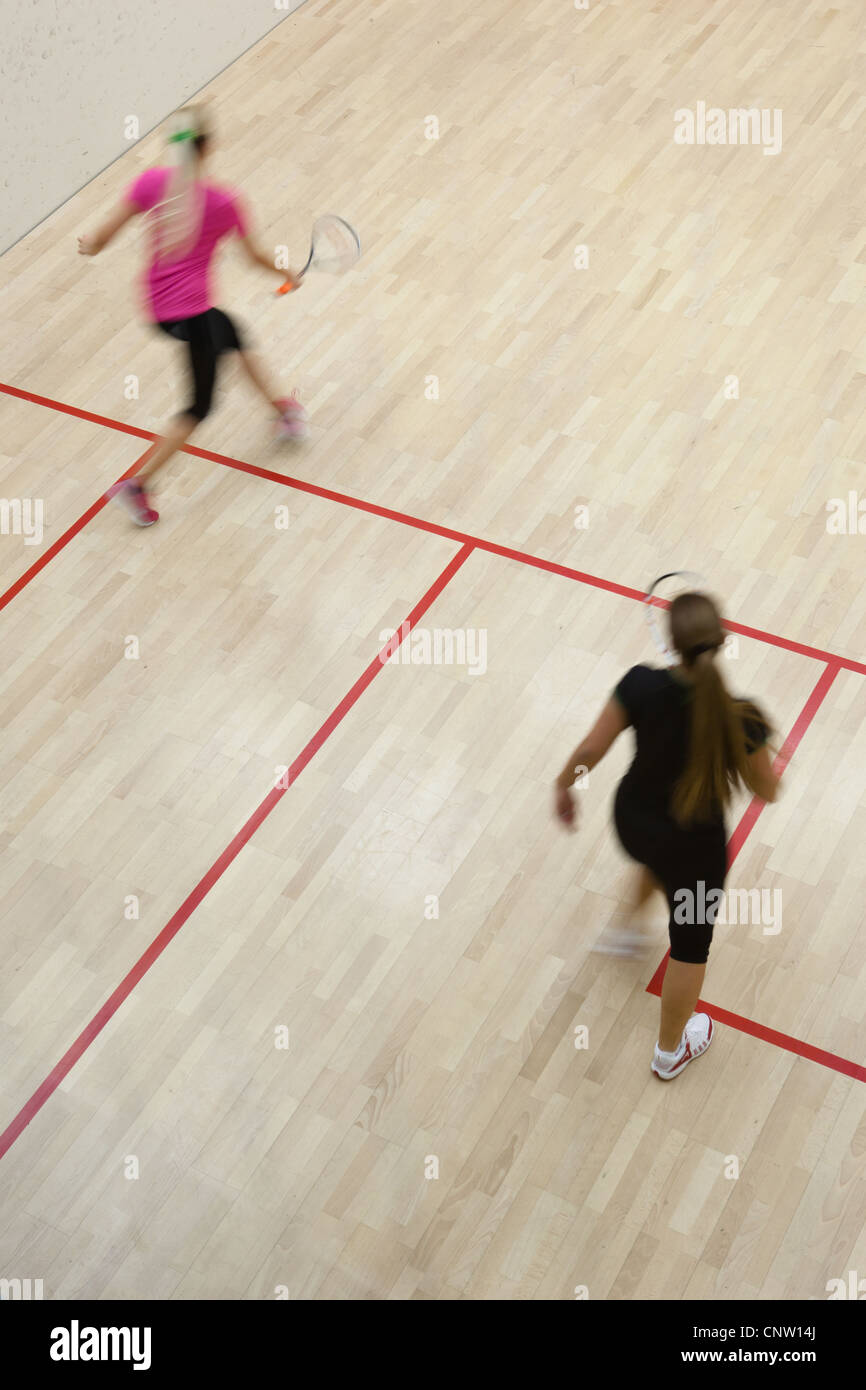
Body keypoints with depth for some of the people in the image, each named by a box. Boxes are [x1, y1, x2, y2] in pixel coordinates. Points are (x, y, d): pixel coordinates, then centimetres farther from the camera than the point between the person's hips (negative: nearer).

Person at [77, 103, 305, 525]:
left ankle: (282, 410, 44)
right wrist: (287, 274, 23)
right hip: (190, 312, -6)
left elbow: (101, 237, -5)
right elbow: (255, 256, 3)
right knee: (200, 405, 9)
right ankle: (137, 483, 4)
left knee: (231, 333, 31)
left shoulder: (151, 182, -7)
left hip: (158, 305, 6)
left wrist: (88, 245, 19)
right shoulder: (224, 202, -14)